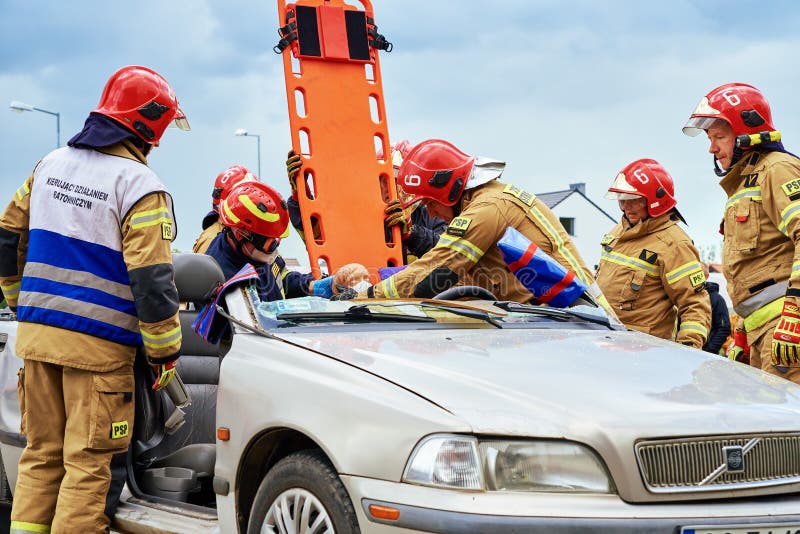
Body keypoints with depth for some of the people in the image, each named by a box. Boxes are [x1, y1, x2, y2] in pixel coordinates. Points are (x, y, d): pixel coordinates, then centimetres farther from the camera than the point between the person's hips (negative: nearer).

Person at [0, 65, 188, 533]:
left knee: (41, 455, 15)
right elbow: (151, 280, -16)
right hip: (97, 346, -6)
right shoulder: (139, 185, -12)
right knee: (87, 464, 0)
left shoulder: (51, 165, 10)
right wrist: (166, 353, -8)